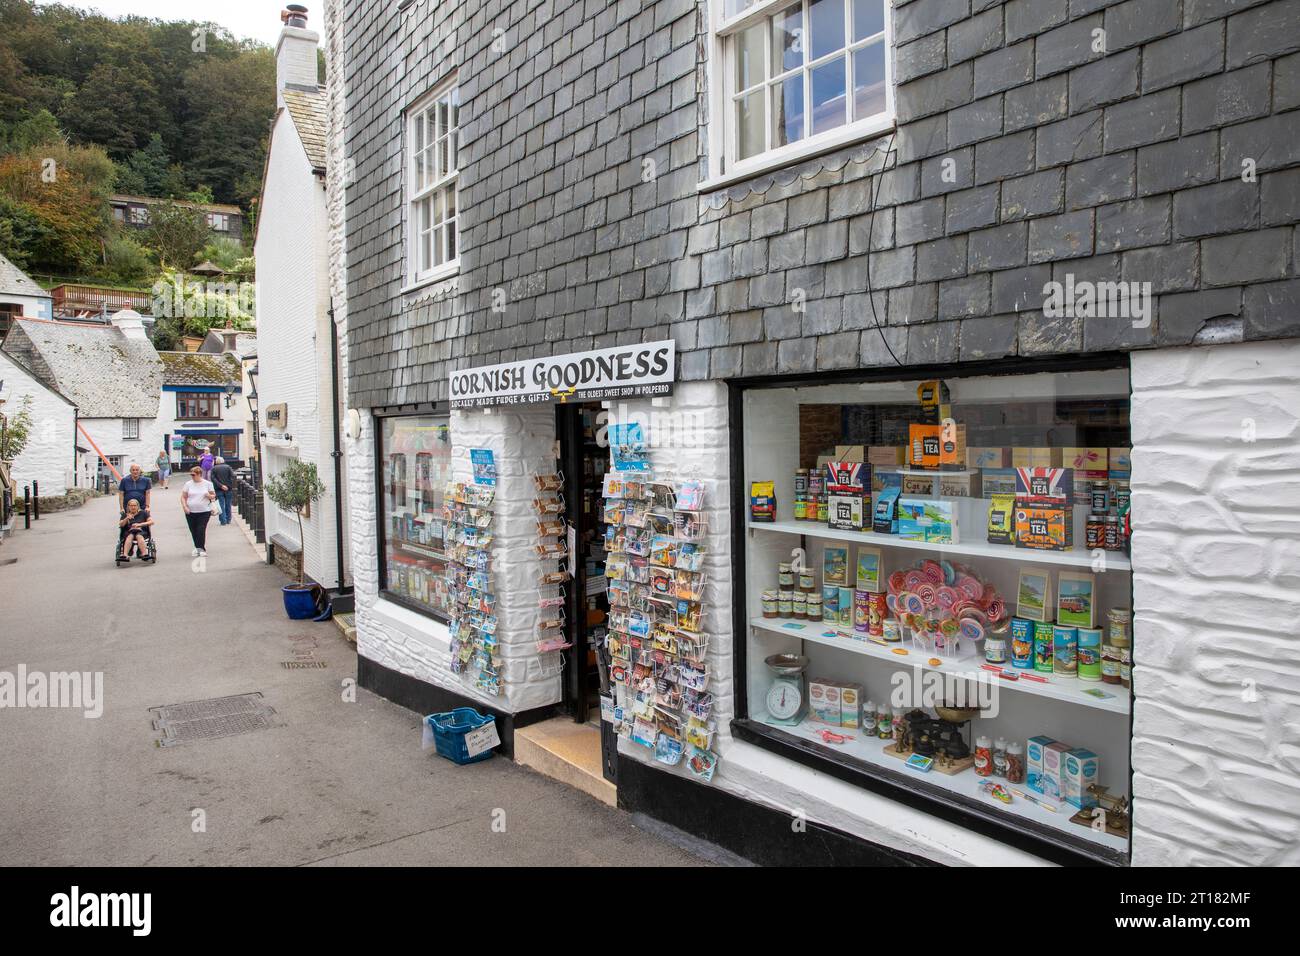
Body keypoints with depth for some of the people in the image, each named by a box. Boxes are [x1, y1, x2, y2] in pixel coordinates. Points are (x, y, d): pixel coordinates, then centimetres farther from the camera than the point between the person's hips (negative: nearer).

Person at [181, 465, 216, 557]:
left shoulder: (207, 484, 2)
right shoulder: (188, 484, 5)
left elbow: (213, 496, 9)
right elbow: (183, 497, 8)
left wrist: (210, 496, -13)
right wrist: (185, 507, -6)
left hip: (204, 511, -2)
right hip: (190, 512, 2)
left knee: (201, 529, -10)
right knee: (193, 531, 6)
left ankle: (202, 548, 0)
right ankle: (197, 548, 21)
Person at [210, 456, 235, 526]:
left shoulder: (214, 468, 4)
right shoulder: (228, 467, 4)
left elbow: (213, 479, -8)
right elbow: (233, 477, -7)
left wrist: (221, 486, -11)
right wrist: (231, 486, -8)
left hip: (219, 490, -1)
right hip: (228, 489, 1)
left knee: (221, 505, 2)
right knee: (228, 505, 10)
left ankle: (223, 520, -3)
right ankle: (228, 520, 14)